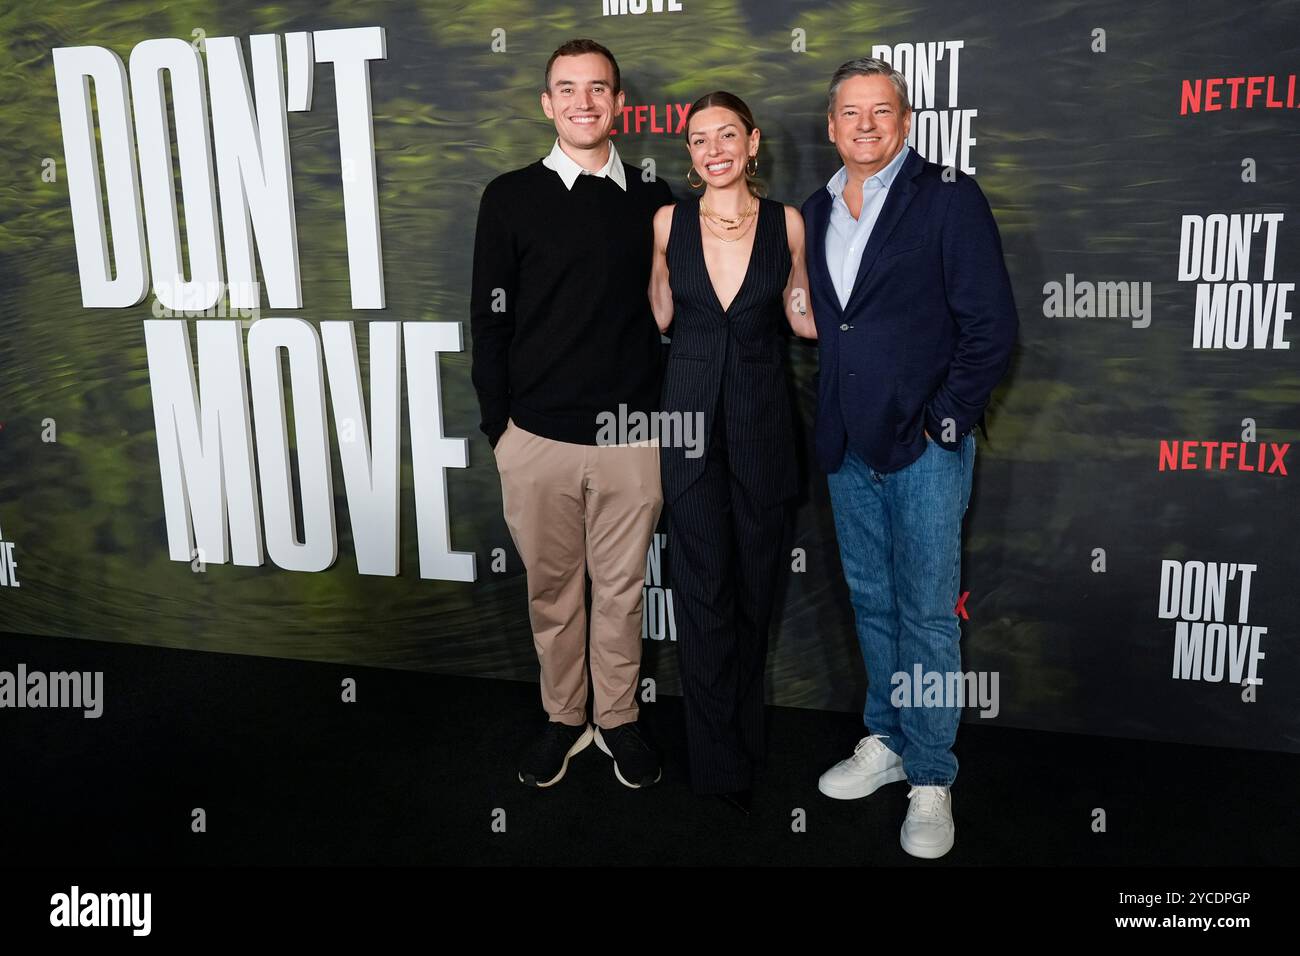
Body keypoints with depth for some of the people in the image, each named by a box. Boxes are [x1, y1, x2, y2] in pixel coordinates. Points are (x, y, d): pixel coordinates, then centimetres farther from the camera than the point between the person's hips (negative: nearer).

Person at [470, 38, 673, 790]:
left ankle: (619, 718, 28)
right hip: (537, 437, 0)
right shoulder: (511, 198, 1)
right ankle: (565, 717, 30)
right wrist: (497, 424, 0)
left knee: (622, 587, 11)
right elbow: (490, 319, 2)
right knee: (553, 588, 12)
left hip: (632, 437, 1)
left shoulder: (653, 200, 6)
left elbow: (668, 316, 8)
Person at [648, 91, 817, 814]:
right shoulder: (669, 221, 1)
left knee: (755, 578, 11)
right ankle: (721, 765, 12)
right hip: (690, 414, 0)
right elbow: (659, 315, 8)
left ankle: (745, 730, 33)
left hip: (761, 417, 1)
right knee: (704, 582, 0)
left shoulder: (787, 222, 1)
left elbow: (801, 317, 9)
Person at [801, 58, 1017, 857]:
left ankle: (931, 780, 13)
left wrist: (943, 423, -11)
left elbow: (992, 327, -9)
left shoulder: (950, 198, -6)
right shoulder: (816, 212, 11)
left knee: (927, 614, 0)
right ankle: (886, 742, 31)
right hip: (848, 448, 6)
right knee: (872, 602, 15)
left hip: (926, 446, -5)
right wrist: (830, 422, 7)